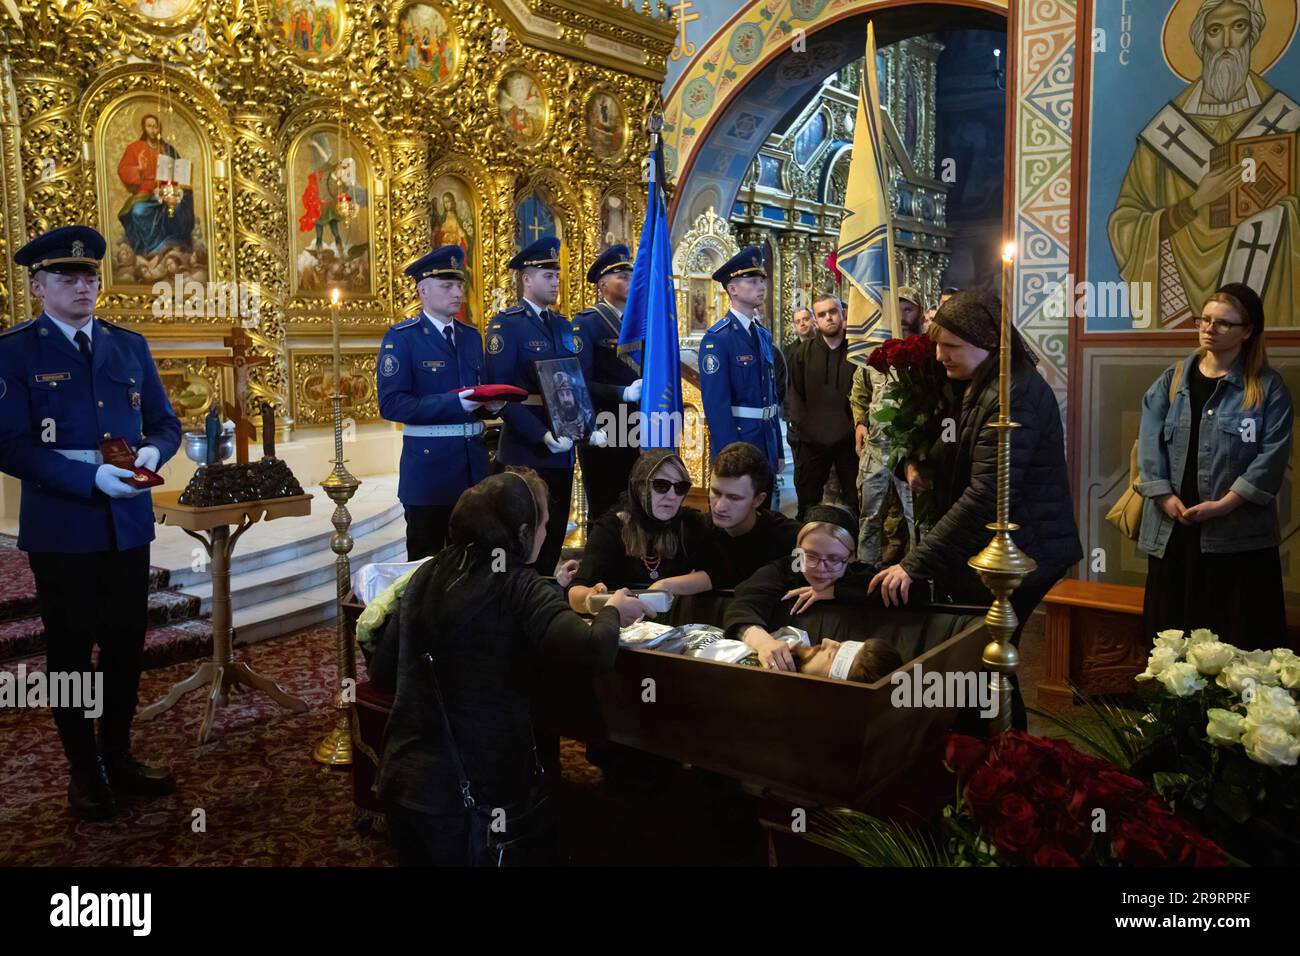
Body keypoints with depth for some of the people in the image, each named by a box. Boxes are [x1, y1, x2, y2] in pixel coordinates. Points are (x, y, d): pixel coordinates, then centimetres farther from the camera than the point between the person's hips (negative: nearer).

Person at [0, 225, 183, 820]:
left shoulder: (130, 345, 9)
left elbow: (166, 423, 11)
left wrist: (152, 452, -12)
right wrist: (92, 478, -23)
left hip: (129, 521, 4)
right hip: (60, 525, -4)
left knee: (126, 643, 12)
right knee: (70, 649, 9)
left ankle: (119, 758, 29)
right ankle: (84, 771, 24)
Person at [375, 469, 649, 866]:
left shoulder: (427, 573, 4)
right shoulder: (519, 586, -13)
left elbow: (383, 669, 14)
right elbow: (593, 654, -27)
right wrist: (612, 611, -7)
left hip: (400, 777, 6)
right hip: (468, 791, -6)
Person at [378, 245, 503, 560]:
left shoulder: (471, 336, 14)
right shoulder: (401, 338, -6)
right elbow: (391, 404, -16)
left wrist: (491, 403, -5)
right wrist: (452, 403, -24)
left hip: (474, 462, 6)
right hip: (429, 464, -6)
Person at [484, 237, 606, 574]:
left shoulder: (563, 325, 14)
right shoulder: (506, 324, -8)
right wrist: (541, 435, -22)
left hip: (563, 448, 7)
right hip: (525, 450, -6)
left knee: (555, 533, 12)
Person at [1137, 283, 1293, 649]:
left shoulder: (1268, 388, 1)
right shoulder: (1172, 379, 10)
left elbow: (1273, 454, -7)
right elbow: (1150, 441, 1)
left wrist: (1226, 503, -15)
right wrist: (1164, 496, -11)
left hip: (1240, 534, -3)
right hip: (1173, 529, 3)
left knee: (1237, 643, 2)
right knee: (1171, 641, 11)